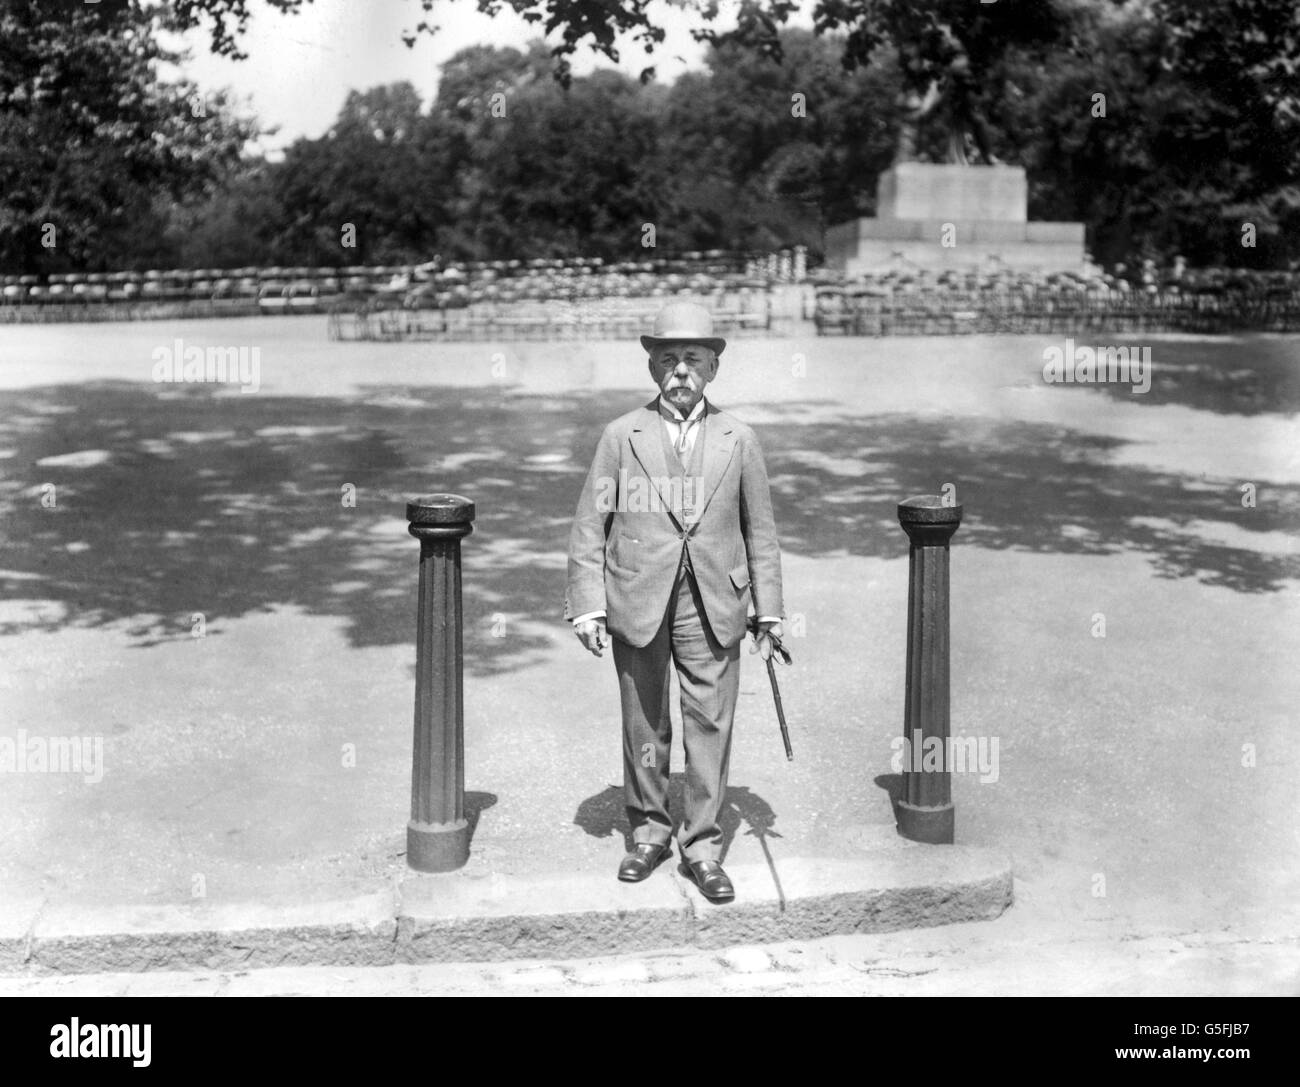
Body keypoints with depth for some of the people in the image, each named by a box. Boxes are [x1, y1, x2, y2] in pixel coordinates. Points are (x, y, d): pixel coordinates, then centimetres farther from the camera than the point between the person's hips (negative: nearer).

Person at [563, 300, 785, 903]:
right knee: (644, 727, 9)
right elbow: (589, 526, 3)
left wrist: (768, 609, 6)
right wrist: (588, 605, -4)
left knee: (710, 725, 1)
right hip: (637, 604, 0)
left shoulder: (738, 439, 6)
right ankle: (649, 830, 27)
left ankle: (702, 846, 13)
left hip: (712, 606, 1)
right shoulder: (622, 436, 3)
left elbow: (760, 529, 10)